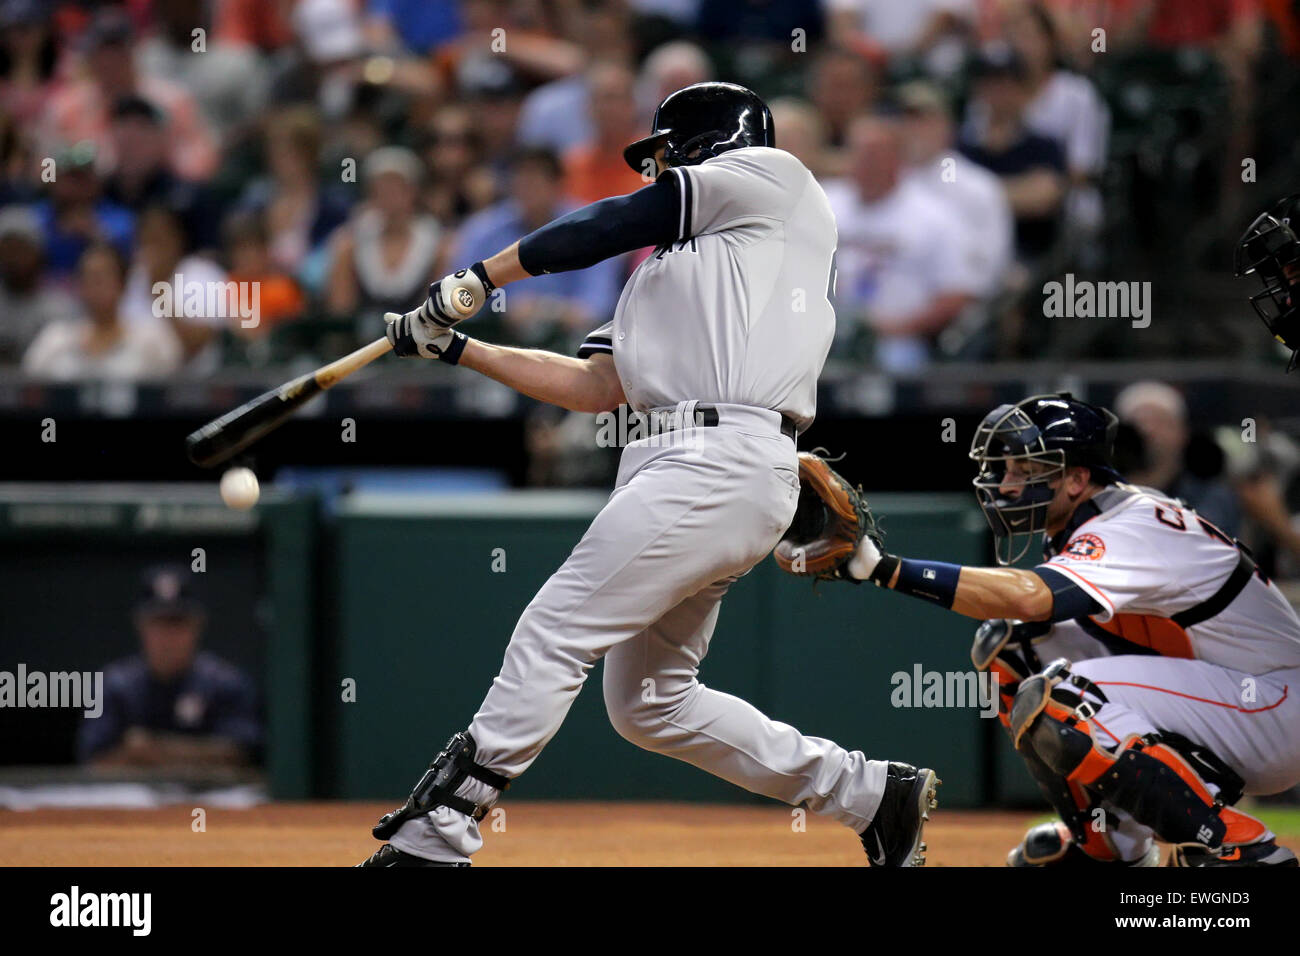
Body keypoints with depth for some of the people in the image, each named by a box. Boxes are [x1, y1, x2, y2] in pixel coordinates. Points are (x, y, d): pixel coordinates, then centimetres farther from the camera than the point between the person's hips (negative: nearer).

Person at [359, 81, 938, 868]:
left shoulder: (770, 175, 8)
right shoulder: (667, 269, 30)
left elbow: (617, 223, 2)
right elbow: (596, 388, 21)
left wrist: (479, 278, 6)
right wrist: (457, 349, 17)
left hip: (722, 464, -10)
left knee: (554, 631, -13)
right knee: (648, 704, 11)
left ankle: (434, 838, -15)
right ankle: (872, 794, 17)